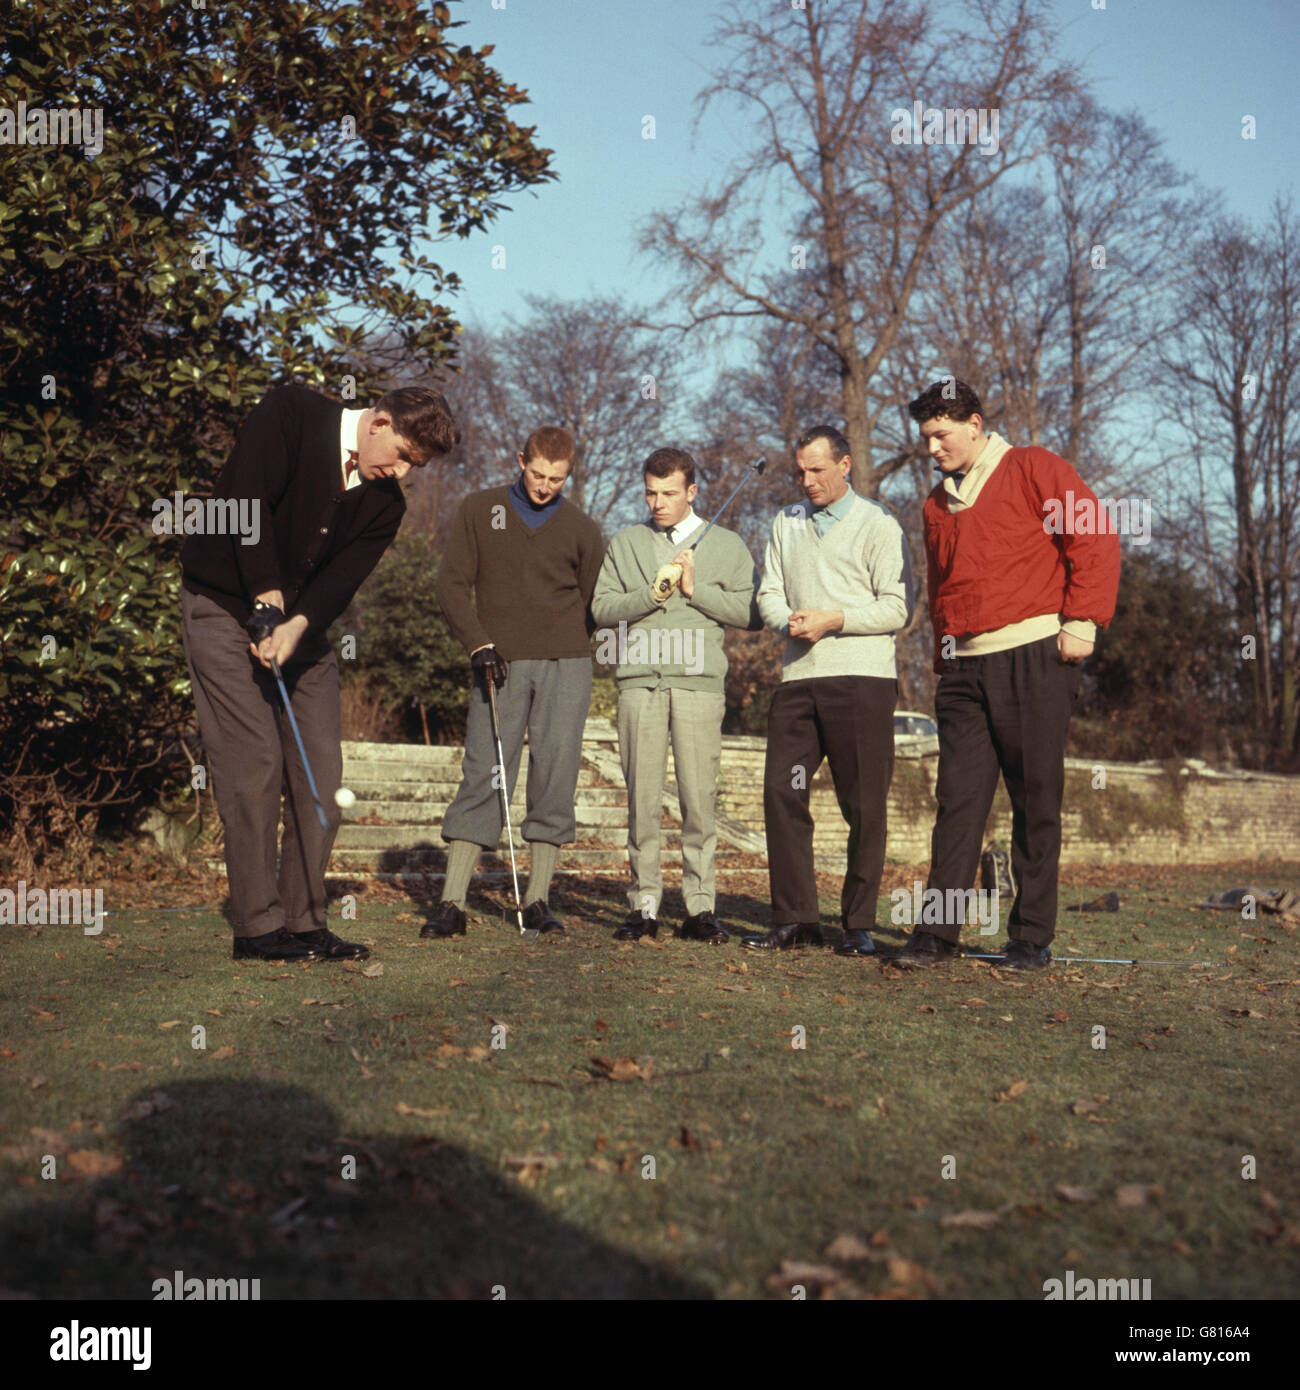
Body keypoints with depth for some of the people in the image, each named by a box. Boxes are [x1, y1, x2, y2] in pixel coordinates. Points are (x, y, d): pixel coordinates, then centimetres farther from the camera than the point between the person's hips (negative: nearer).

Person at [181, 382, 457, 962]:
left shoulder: (385, 503, 3)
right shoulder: (290, 412, -11)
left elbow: (345, 574, -9)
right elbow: (245, 496, -19)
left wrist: (298, 624, -28)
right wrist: (267, 598, -23)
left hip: (304, 624, 6)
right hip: (224, 606, -6)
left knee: (320, 768, -1)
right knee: (255, 762, -11)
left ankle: (303, 921, 6)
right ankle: (257, 927, -5)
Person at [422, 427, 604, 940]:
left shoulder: (581, 528, 11)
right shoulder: (479, 511, 8)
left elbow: (594, 603, 16)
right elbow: (452, 584, 3)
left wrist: (566, 647, 3)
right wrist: (479, 644, -8)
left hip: (565, 666, 1)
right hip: (500, 665, -1)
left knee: (556, 777, -3)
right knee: (483, 776, -7)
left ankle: (537, 900, 4)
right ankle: (451, 902, -6)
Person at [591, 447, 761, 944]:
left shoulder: (727, 546, 14)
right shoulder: (624, 544, 18)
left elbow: (752, 613, 5)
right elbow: (602, 608, 9)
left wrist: (696, 591, -3)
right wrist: (650, 596, -6)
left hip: (699, 683, -1)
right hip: (640, 683, 1)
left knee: (699, 799, -5)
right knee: (642, 799, -1)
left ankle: (700, 907, 0)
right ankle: (644, 905, 5)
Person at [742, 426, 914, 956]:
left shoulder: (878, 525, 2)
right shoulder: (787, 523, 20)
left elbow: (896, 608, -3)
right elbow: (769, 592, 17)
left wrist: (834, 620, -13)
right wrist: (789, 622, -5)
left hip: (862, 678, -5)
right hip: (798, 675, 5)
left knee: (864, 806, -3)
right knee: (782, 791, -3)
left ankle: (859, 925, 5)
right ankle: (794, 919, 4)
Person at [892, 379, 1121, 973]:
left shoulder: (1033, 469, 0)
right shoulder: (937, 504, 19)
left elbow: (1096, 539, -5)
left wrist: (1082, 620, -11)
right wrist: (944, 652, 16)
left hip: (1034, 656, -5)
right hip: (965, 665, 5)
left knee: (1036, 801, 0)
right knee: (958, 799, -2)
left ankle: (1032, 938, 8)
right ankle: (938, 932, 0)